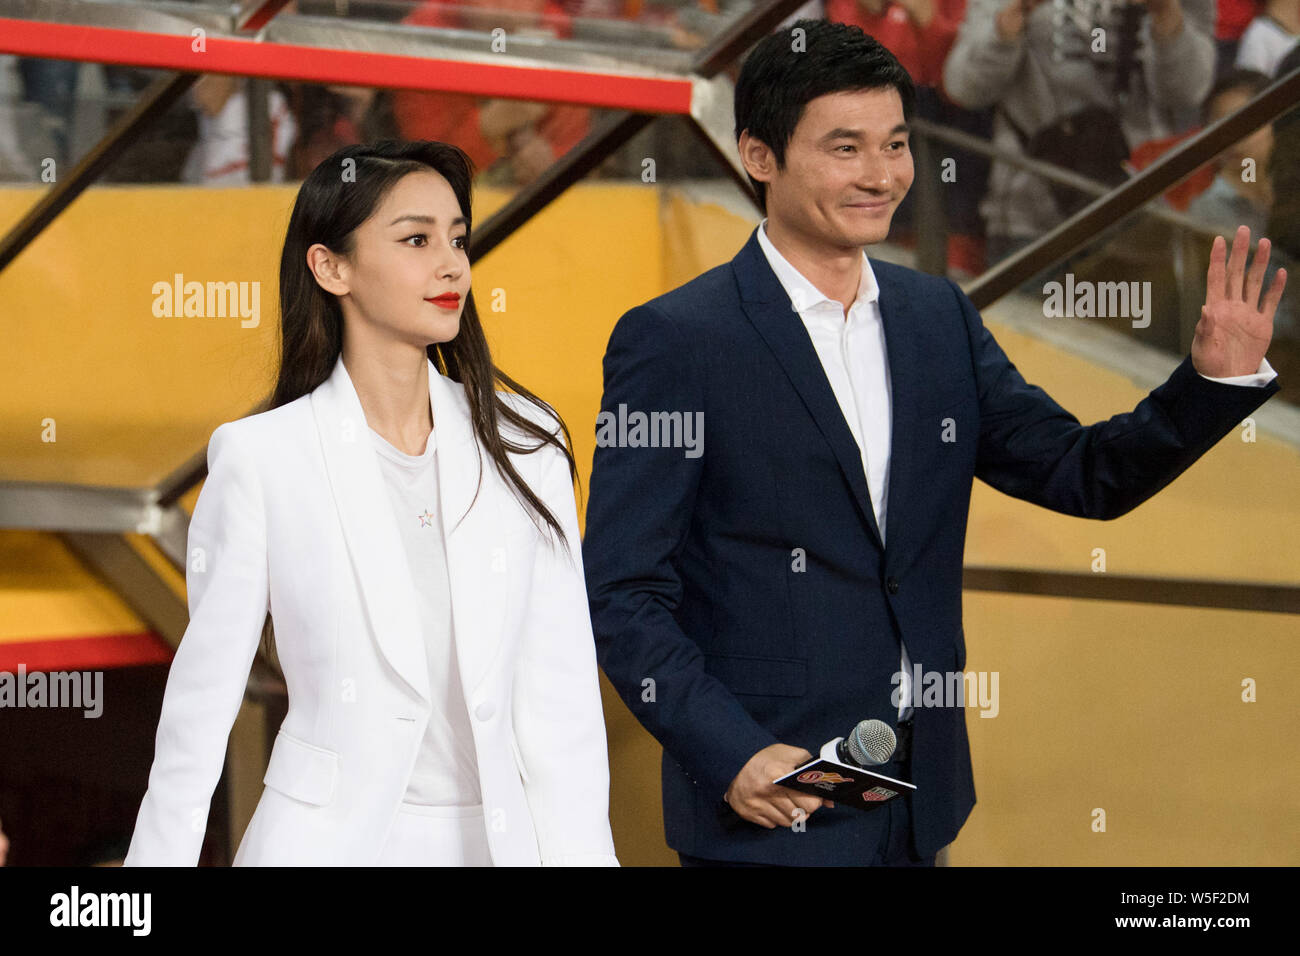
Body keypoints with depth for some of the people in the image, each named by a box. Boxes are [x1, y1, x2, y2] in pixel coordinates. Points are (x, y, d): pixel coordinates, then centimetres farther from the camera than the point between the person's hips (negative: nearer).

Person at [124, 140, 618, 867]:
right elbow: (203, 698, -2)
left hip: (497, 833, 3)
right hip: (329, 835, -2)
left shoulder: (523, 445, 0)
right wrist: (160, 855, -3)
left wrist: (580, 853, -5)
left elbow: (558, 686, 0)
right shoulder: (263, 458, -7)